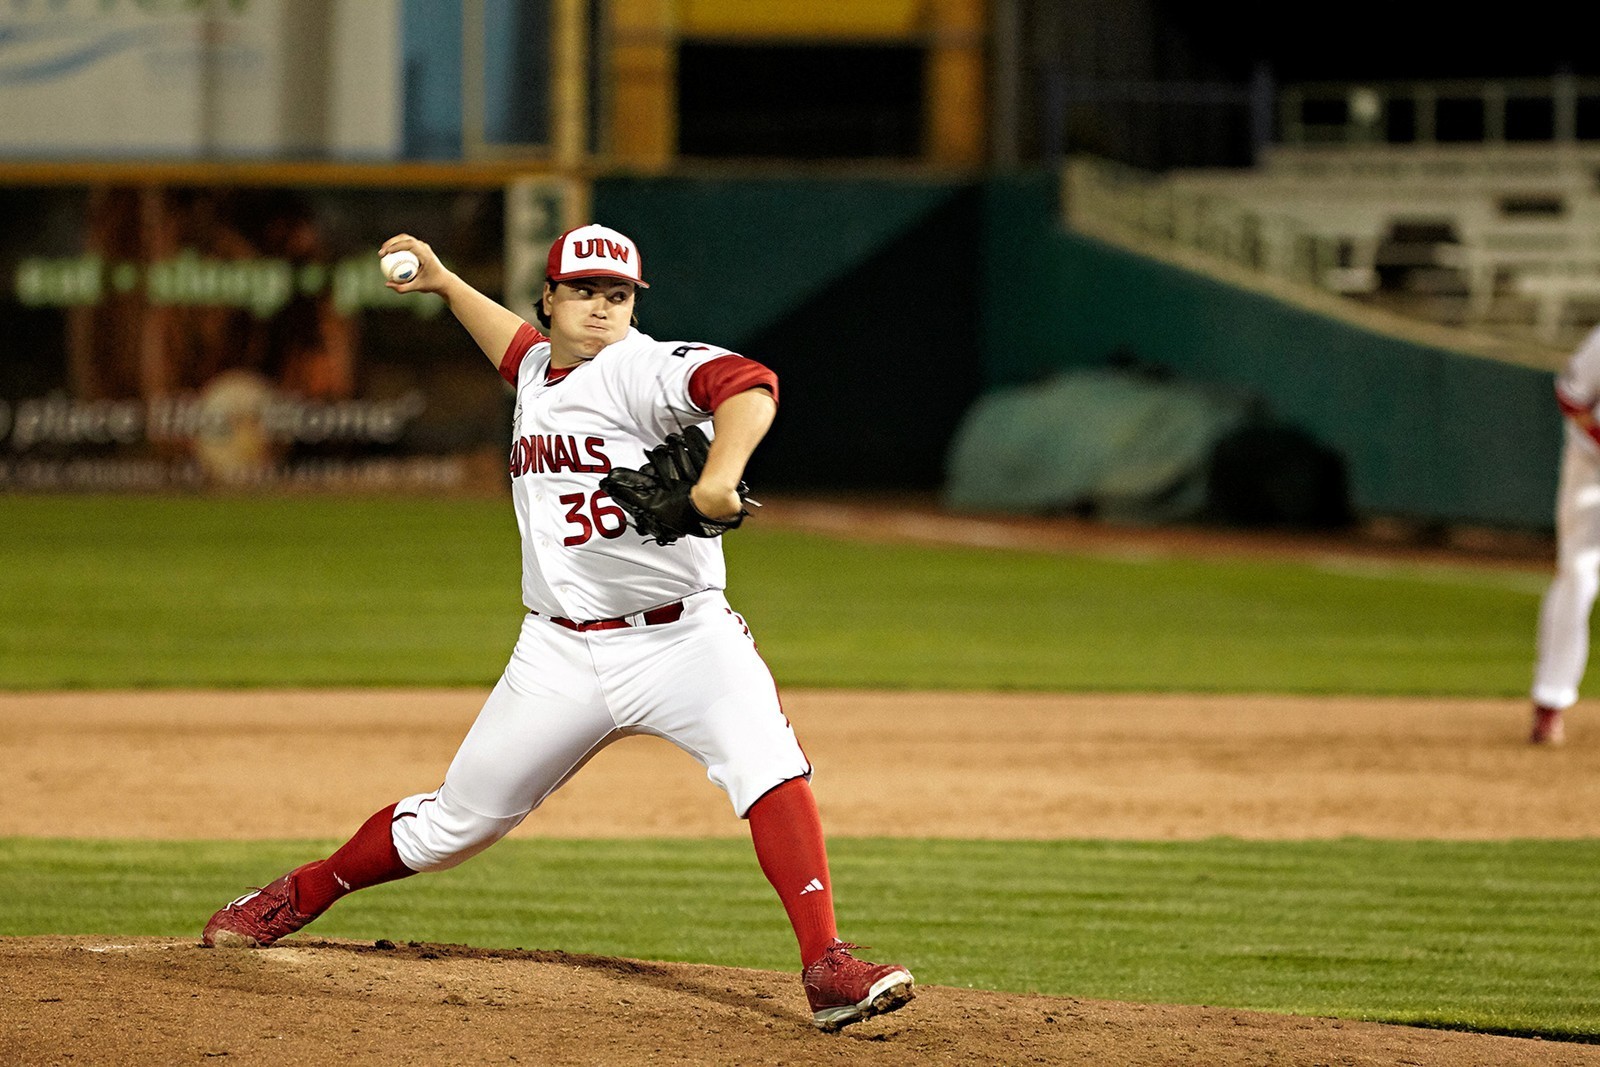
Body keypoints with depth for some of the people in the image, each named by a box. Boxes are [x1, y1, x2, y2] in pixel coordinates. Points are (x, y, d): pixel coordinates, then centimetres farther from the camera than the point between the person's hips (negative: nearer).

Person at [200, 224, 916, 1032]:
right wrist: (445, 284, 43)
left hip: (683, 639, -5)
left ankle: (827, 971, -31)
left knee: (771, 773, -29)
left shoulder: (643, 369, -9)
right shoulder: (540, 368, 13)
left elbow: (749, 387, -29)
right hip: (562, 655, 5)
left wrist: (718, 478, -45)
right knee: (455, 822, 10)